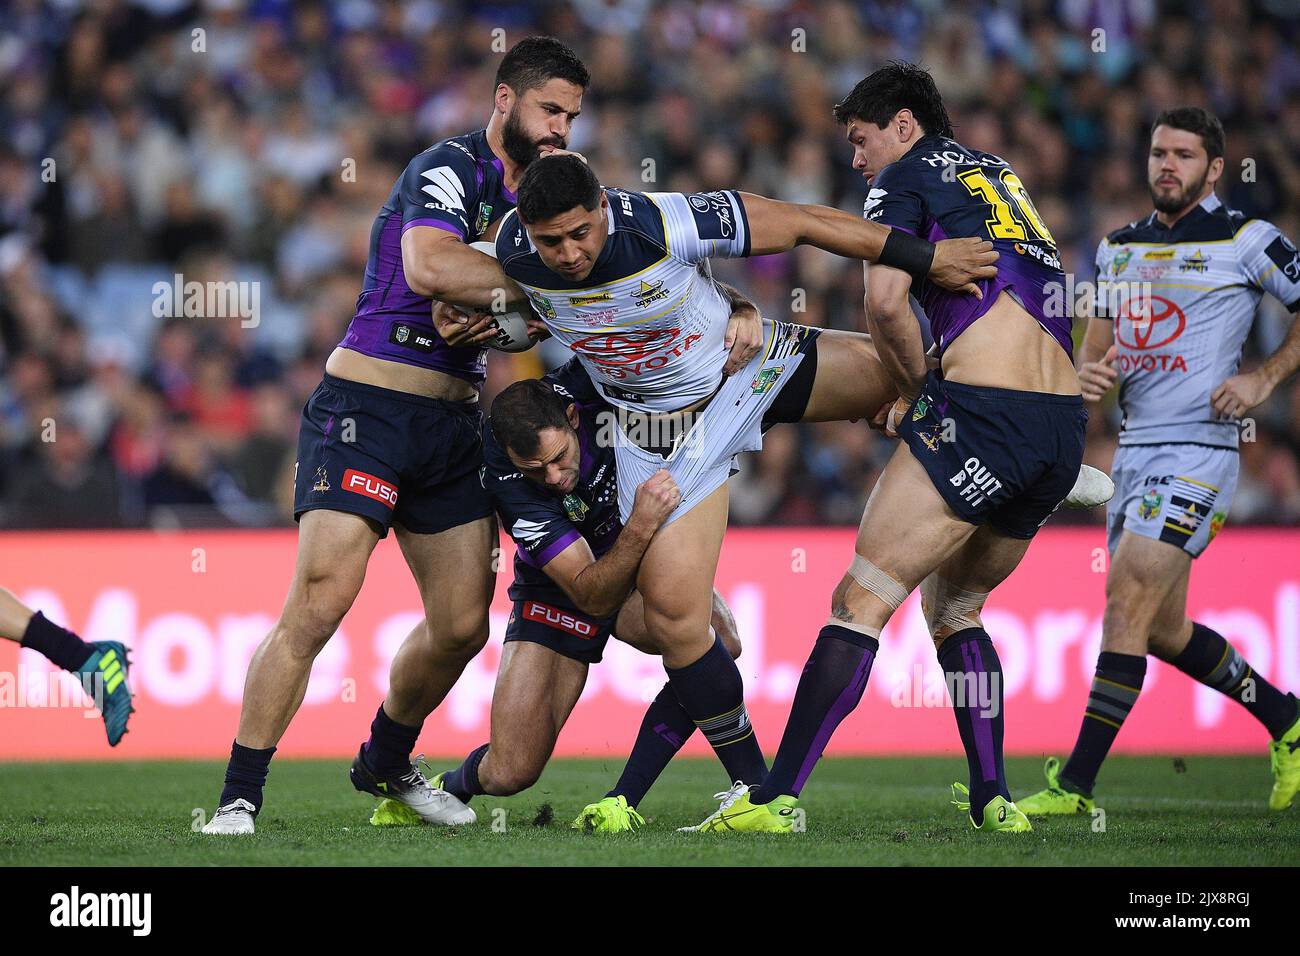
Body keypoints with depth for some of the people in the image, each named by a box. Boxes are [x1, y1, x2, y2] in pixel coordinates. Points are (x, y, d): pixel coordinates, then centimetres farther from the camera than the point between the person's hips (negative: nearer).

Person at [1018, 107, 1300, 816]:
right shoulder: (1117, 247, 15)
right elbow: (1102, 335, 19)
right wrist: (1090, 370, -3)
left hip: (1198, 448, -8)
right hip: (1135, 449, 8)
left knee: (1126, 606, -15)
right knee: (1163, 631, 11)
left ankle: (1076, 785, -13)